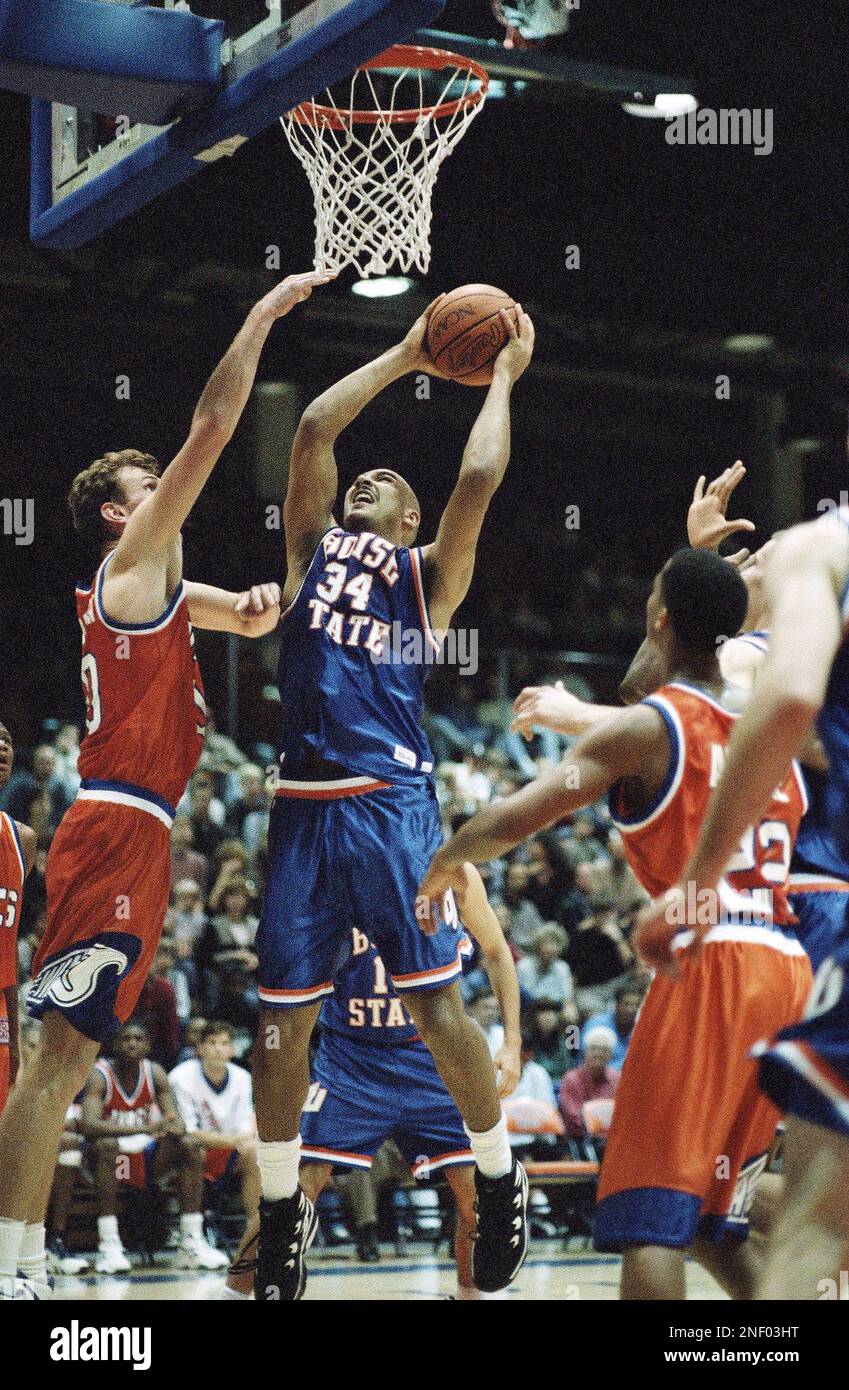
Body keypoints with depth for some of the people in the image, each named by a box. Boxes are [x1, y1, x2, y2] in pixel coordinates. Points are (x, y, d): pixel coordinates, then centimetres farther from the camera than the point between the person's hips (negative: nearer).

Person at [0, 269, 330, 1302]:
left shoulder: (160, 585, 24)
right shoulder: (131, 561, -1)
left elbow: (252, 622, 37)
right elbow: (212, 428, -6)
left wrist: (259, 601, 12)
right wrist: (265, 313, 0)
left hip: (135, 835, 10)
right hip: (117, 827, -10)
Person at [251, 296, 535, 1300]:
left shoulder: (429, 573, 13)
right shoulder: (313, 544, 20)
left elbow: (478, 478, 0)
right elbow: (314, 429, 13)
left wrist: (502, 378, 12)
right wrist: (407, 357, 19)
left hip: (391, 799, -3)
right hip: (304, 801, 3)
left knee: (434, 1000, -5)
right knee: (282, 1014, 3)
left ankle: (500, 1184, 12)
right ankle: (280, 1208, 17)